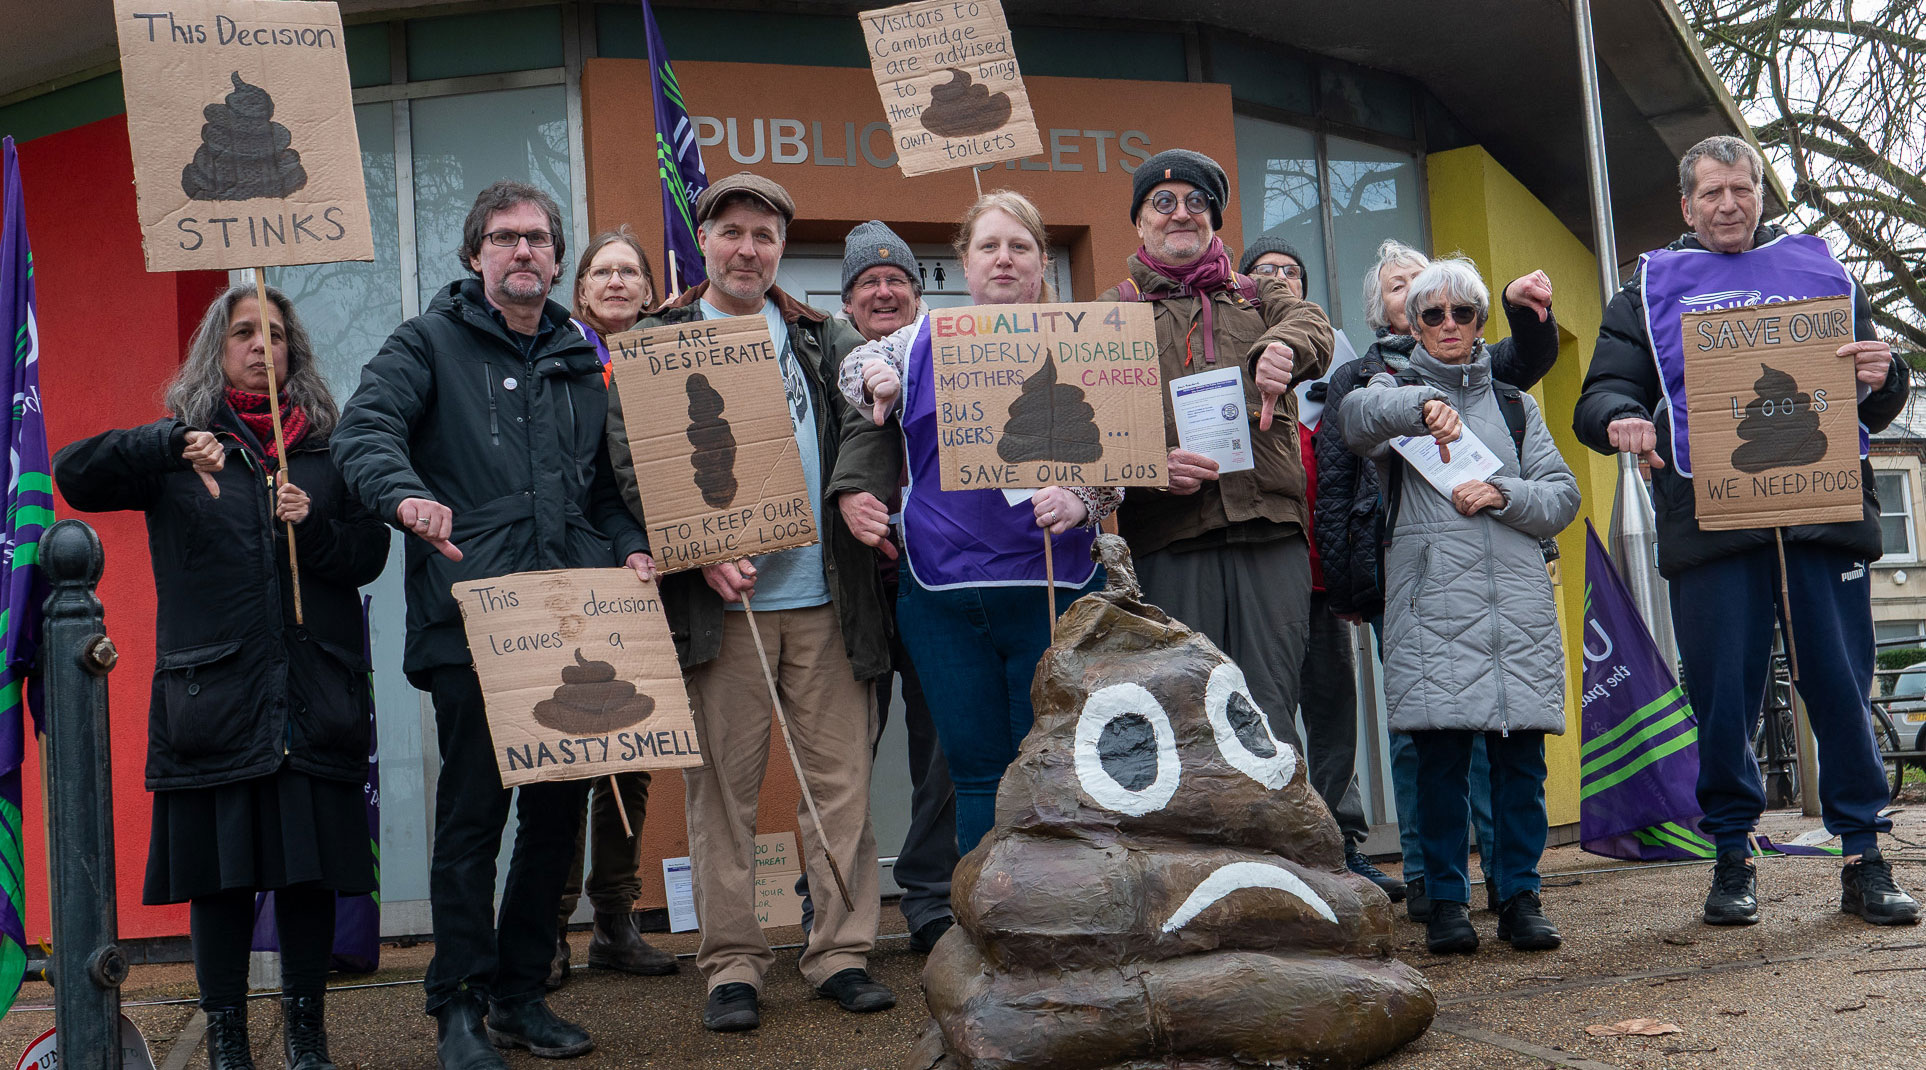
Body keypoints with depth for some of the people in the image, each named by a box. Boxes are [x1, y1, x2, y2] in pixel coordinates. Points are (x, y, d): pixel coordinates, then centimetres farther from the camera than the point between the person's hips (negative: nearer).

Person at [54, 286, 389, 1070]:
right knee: (220, 865, 2)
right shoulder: (178, 450, 8)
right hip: (215, 695, -1)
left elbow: (369, 556, 9)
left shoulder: (328, 447, 13)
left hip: (316, 695, 2)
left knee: (312, 862, 4)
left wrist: (313, 528, -10)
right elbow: (74, 476, -6)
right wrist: (172, 445, -19)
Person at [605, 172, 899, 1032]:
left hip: (823, 593, 2)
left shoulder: (823, 338, 16)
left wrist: (857, 493, -20)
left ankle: (841, 951, 14)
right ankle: (731, 963, 11)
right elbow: (635, 465, -2)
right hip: (715, 599, -2)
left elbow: (870, 412, 0)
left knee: (839, 776, 4)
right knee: (722, 785, 2)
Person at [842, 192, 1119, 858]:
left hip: (1053, 588, -2)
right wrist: (876, 379, 5)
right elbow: (859, 363, 29)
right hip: (942, 593, 2)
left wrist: (1080, 502, -19)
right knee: (976, 773, 5)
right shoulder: (926, 341, 14)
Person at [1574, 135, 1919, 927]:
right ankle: (1732, 859, 13)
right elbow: (1601, 395, 9)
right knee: (1724, 698, 0)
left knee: (1843, 690, 0)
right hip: (1708, 522, -1)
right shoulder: (1651, 289, 17)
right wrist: (1622, 420, -15)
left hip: (1823, 510, 1)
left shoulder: (1818, 271, 20)